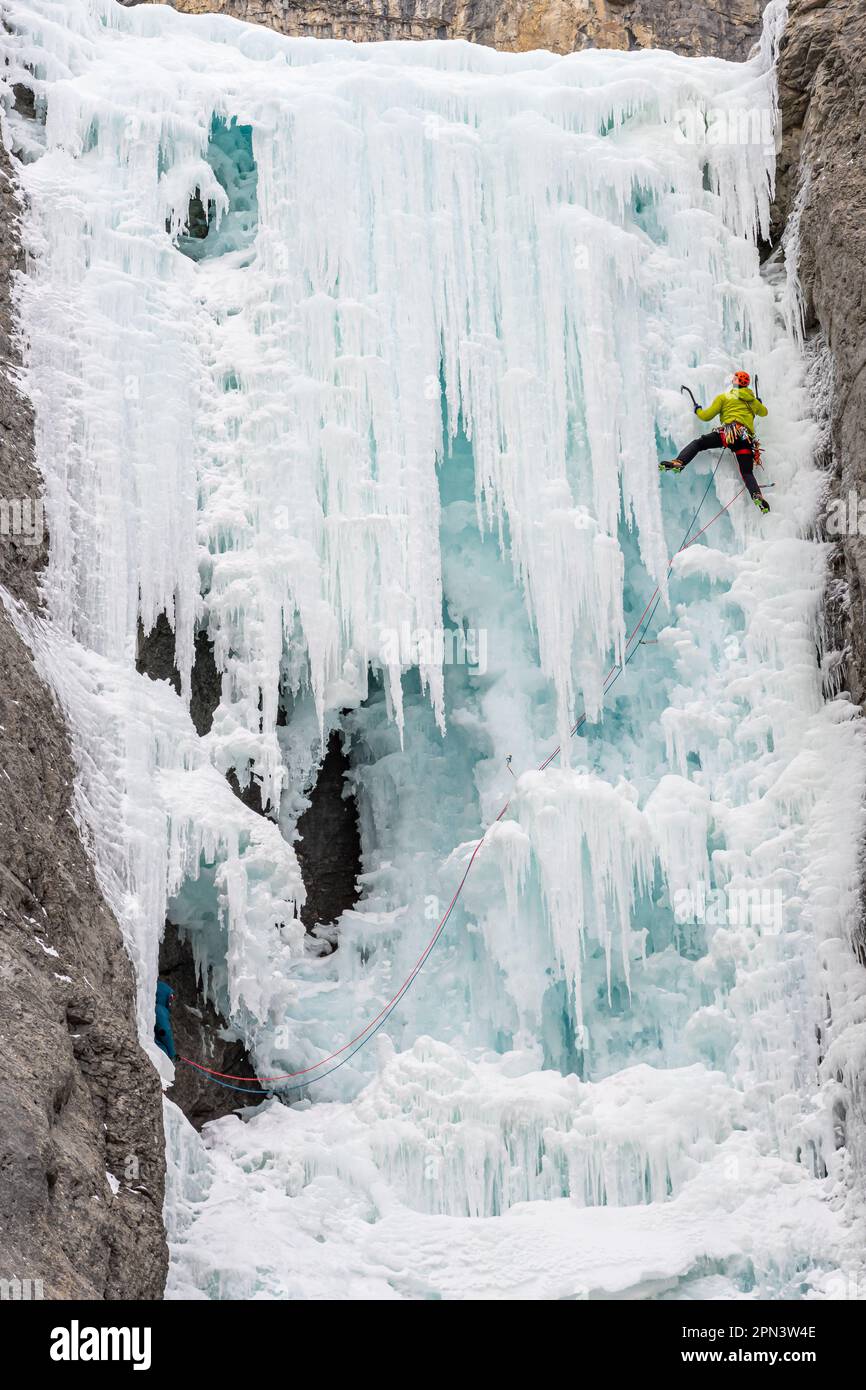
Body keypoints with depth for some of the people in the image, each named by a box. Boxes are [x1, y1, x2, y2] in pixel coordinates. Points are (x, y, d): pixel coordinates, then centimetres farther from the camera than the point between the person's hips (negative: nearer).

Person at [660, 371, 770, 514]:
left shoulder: (724, 397, 16)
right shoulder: (752, 401, 28)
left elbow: (706, 416, 16)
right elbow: (764, 412, 50)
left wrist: (698, 410, 38)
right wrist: (759, 403, 72)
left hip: (730, 431, -4)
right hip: (747, 439, 4)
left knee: (698, 443, 0)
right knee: (747, 473, 1)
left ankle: (678, 462, -26)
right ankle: (757, 496, -26)